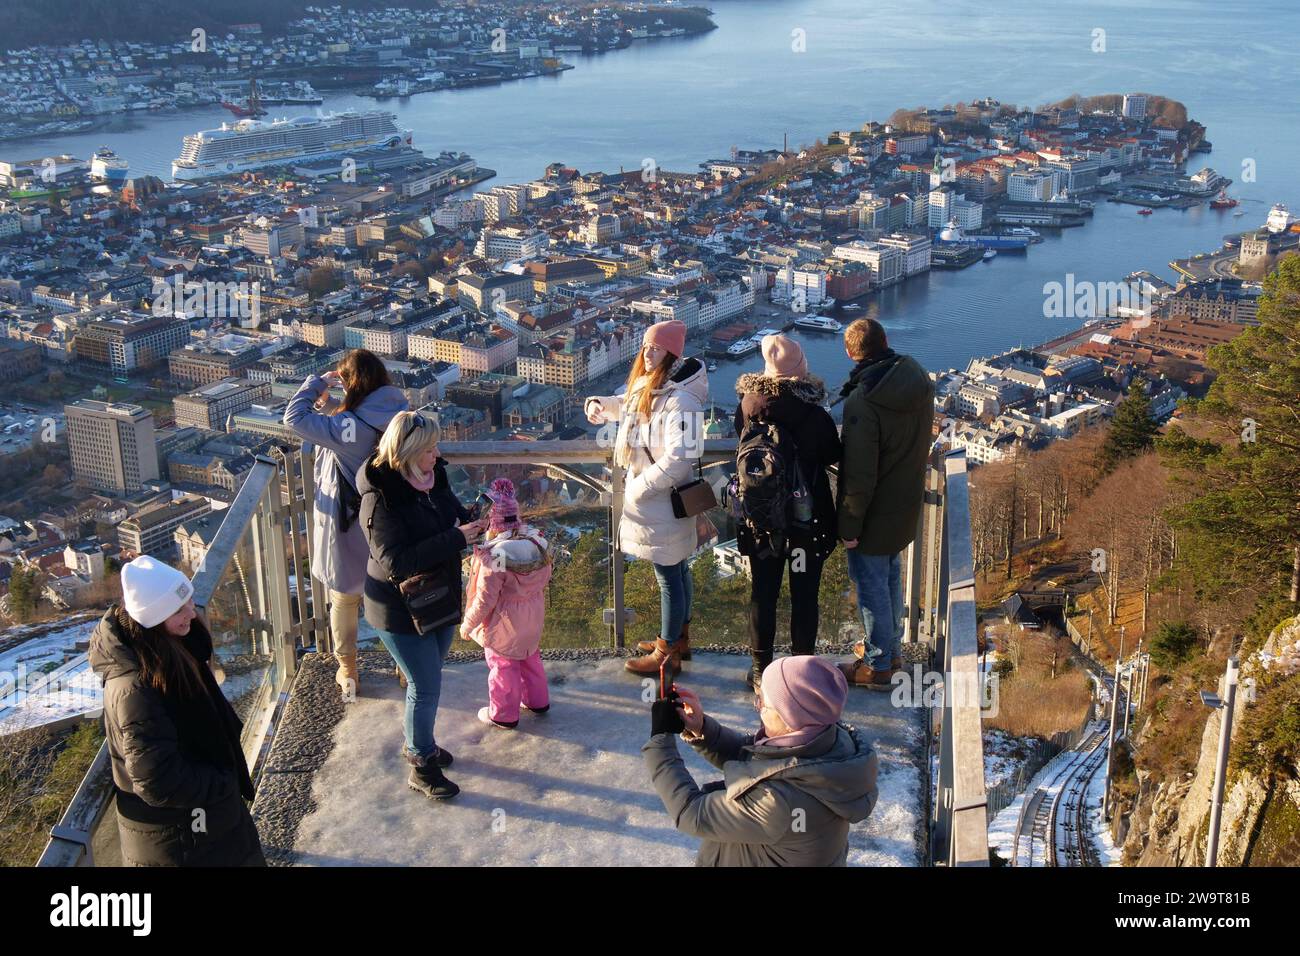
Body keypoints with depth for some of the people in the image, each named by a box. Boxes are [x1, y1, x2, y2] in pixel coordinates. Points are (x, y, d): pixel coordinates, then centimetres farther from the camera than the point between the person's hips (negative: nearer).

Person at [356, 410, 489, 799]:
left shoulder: (432, 477, -3)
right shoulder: (381, 498, -26)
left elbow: (452, 510, 14)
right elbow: (396, 562, -31)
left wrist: (473, 521, -10)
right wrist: (456, 539, -31)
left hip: (438, 599, 7)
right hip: (401, 611, -7)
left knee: (426, 681, 22)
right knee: (425, 687, 3)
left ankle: (417, 741, 44)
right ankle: (421, 766, 22)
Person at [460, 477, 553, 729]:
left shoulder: (495, 555, -32)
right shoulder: (536, 541, -11)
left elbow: (485, 599, -25)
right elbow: (545, 577, 3)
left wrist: (468, 624, -11)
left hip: (504, 624, -7)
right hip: (532, 618, 7)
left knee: (503, 666, 12)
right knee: (530, 658, 26)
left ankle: (503, 714, 29)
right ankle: (537, 700, 43)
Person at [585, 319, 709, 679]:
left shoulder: (679, 400, -25)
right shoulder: (646, 386, 5)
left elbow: (679, 459, -31)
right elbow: (626, 405, 29)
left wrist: (639, 488, -22)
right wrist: (600, 404, 11)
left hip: (664, 502, -10)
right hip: (647, 494, 10)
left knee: (669, 576, 5)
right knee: (677, 570, 23)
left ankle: (667, 653, 19)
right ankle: (679, 638, 38)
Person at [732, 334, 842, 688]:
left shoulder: (747, 407, -14)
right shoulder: (816, 416, -20)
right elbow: (833, 457, -3)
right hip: (808, 517, -2)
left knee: (762, 592, 15)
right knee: (804, 593, 14)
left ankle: (761, 667, 25)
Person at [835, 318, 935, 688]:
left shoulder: (863, 401, -28)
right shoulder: (918, 380, -4)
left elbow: (859, 475, -25)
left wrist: (849, 525, -15)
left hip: (876, 514, -8)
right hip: (907, 504, 8)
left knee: (871, 584, 7)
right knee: (891, 576, 23)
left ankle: (878, 665, 20)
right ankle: (890, 649, 39)